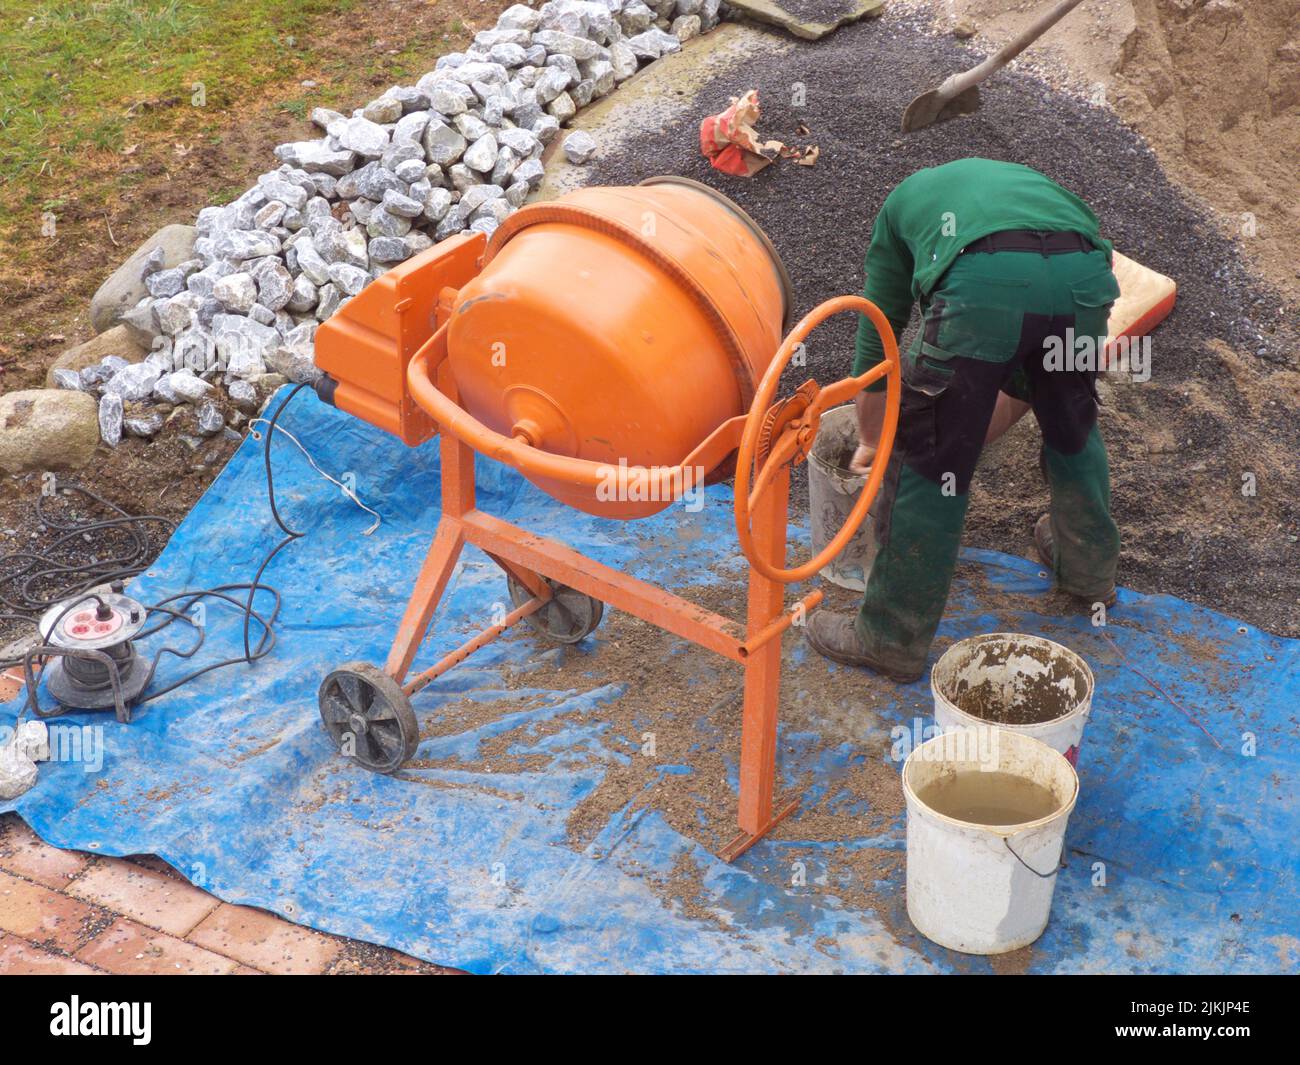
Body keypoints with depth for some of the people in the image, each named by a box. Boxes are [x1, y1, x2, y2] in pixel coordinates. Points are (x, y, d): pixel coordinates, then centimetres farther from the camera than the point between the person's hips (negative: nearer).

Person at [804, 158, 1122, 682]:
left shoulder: (904, 200, 38)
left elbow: (874, 343, 39)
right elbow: (1022, 381, 43)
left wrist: (869, 442, 52)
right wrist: (974, 439, 52)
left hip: (984, 282, -4)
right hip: (1084, 270, 4)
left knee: (928, 457, 11)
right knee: (1070, 418, 32)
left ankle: (893, 640, 20)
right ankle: (1089, 565, 51)